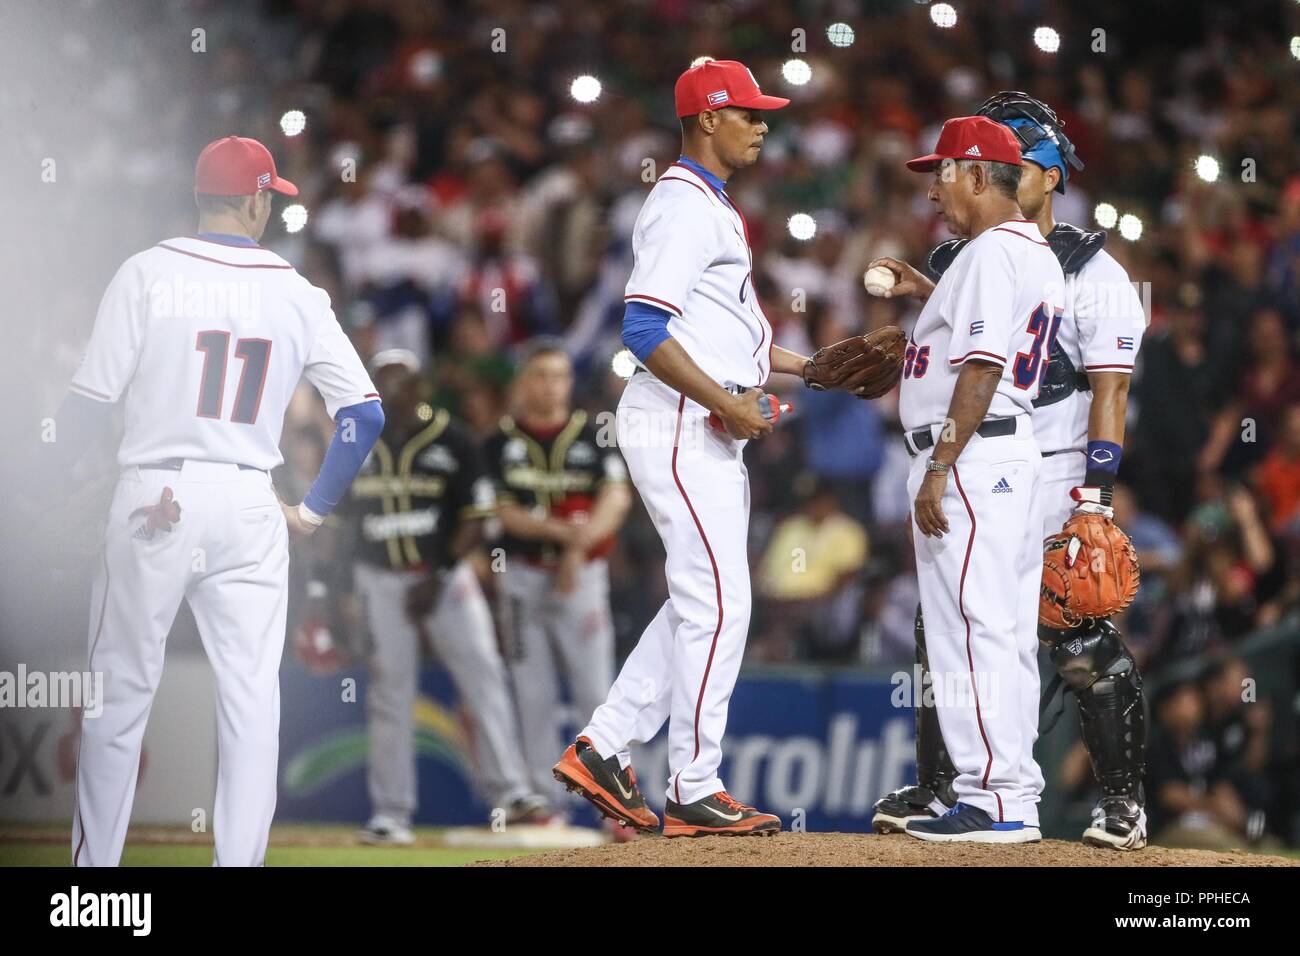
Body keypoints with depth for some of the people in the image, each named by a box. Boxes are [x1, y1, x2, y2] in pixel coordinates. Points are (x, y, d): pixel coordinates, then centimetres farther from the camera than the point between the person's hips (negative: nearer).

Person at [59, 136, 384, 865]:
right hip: (250, 507, 1)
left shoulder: (148, 273, -3)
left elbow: (93, 400, -6)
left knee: (120, 691, 6)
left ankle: (95, 860, 10)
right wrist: (314, 511, 10)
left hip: (154, 500, -1)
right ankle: (242, 858, 1)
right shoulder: (298, 293, 4)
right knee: (252, 696, 5)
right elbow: (365, 414, 1)